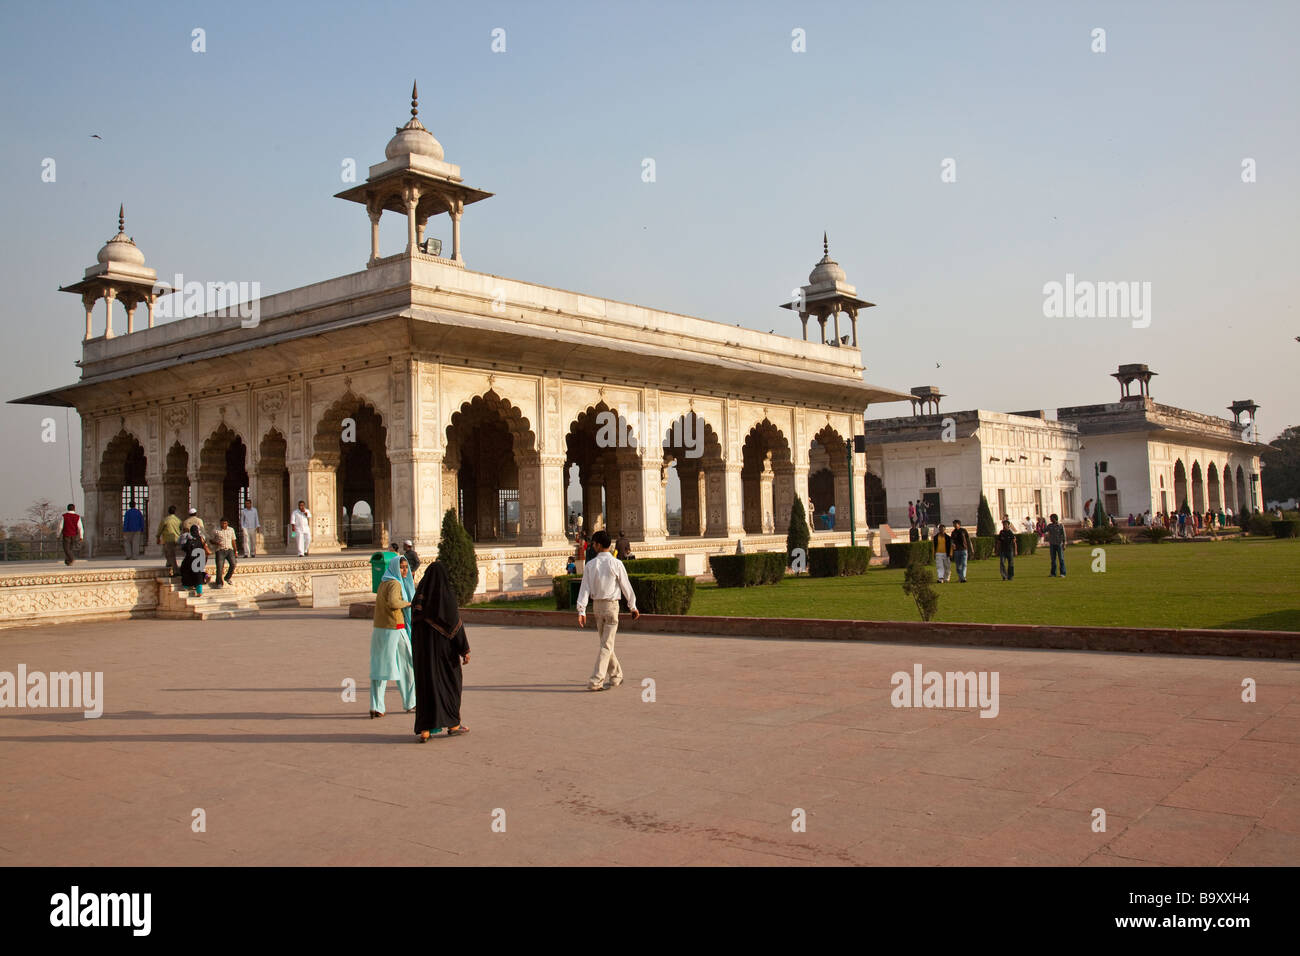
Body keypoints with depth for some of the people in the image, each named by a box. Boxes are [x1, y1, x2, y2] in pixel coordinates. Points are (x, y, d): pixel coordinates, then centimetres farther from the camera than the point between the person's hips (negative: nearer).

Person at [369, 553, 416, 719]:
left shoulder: (384, 582, 14)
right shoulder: (394, 583, -14)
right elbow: (393, 602, -32)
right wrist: (409, 603, -16)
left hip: (380, 630, 8)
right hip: (394, 630, -8)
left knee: (379, 667, 4)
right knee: (407, 665, 8)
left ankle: (375, 707, -1)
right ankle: (410, 703, 18)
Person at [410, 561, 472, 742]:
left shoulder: (419, 595, 2)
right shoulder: (447, 595, -12)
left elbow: (414, 622, 7)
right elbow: (456, 624, -13)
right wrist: (465, 650, -8)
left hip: (423, 646, 3)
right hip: (444, 645, -3)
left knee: (425, 685, 5)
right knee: (450, 682, 13)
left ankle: (425, 729, -3)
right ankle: (452, 724, 19)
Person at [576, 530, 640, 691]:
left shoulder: (590, 565, -2)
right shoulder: (616, 564, -9)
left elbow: (585, 588, -5)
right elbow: (626, 586, -4)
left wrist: (581, 611, -5)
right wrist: (633, 607, 6)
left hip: (597, 605, 4)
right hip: (611, 605, -4)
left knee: (606, 642, 18)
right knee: (607, 645, -2)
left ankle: (616, 676, 29)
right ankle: (596, 681, -9)